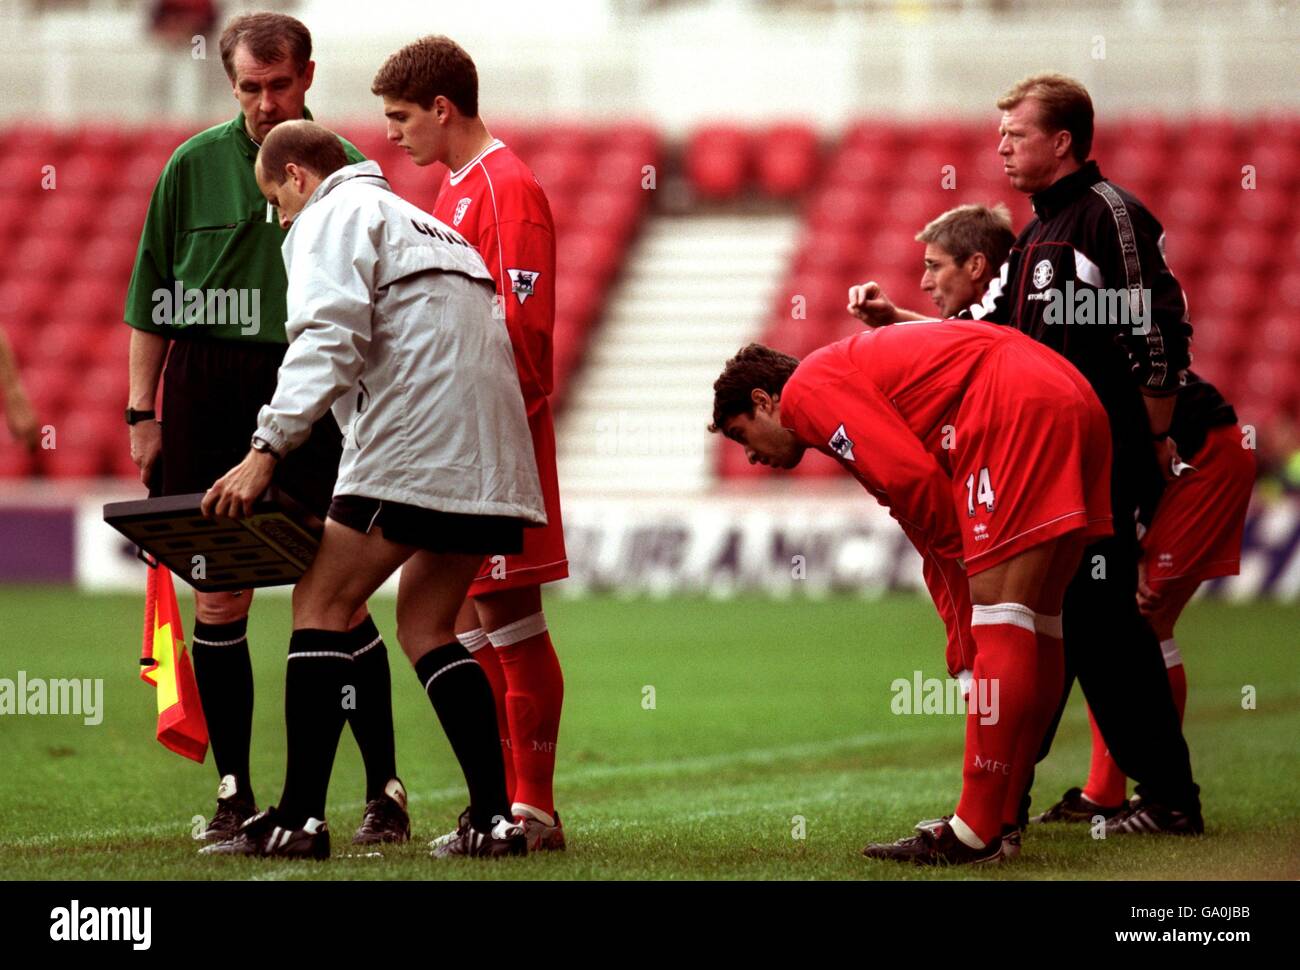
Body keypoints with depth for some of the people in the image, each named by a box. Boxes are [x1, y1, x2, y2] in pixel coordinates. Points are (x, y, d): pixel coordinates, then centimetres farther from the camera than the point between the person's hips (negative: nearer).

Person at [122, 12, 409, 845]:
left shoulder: (348, 171, 2)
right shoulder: (195, 166, 5)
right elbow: (153, 298, 9)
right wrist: (142, 411, 4)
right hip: (209, 392, 2)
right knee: (219, 596, 3)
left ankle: (385, 790, 2)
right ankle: (235, 794, 10)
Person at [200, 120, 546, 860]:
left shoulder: (334, 215, 3)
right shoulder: (424, 224, 31)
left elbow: (328, 338, -13)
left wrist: (268, 450, -17)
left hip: (415, 442, -8)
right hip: (493, 460, 8)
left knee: (322, 604, -3)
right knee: (426, 624, 15)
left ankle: (300, 817, -9)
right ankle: (496, 818, 5)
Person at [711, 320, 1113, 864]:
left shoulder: (808, 389, 2)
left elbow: (910, 476, -10)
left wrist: (963, 549, 3)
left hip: (1018, 410, -10)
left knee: (1000, 618, -11)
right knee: (1035, 624, 12)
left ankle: (974, 835, -13)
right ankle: (997, 818, 19)